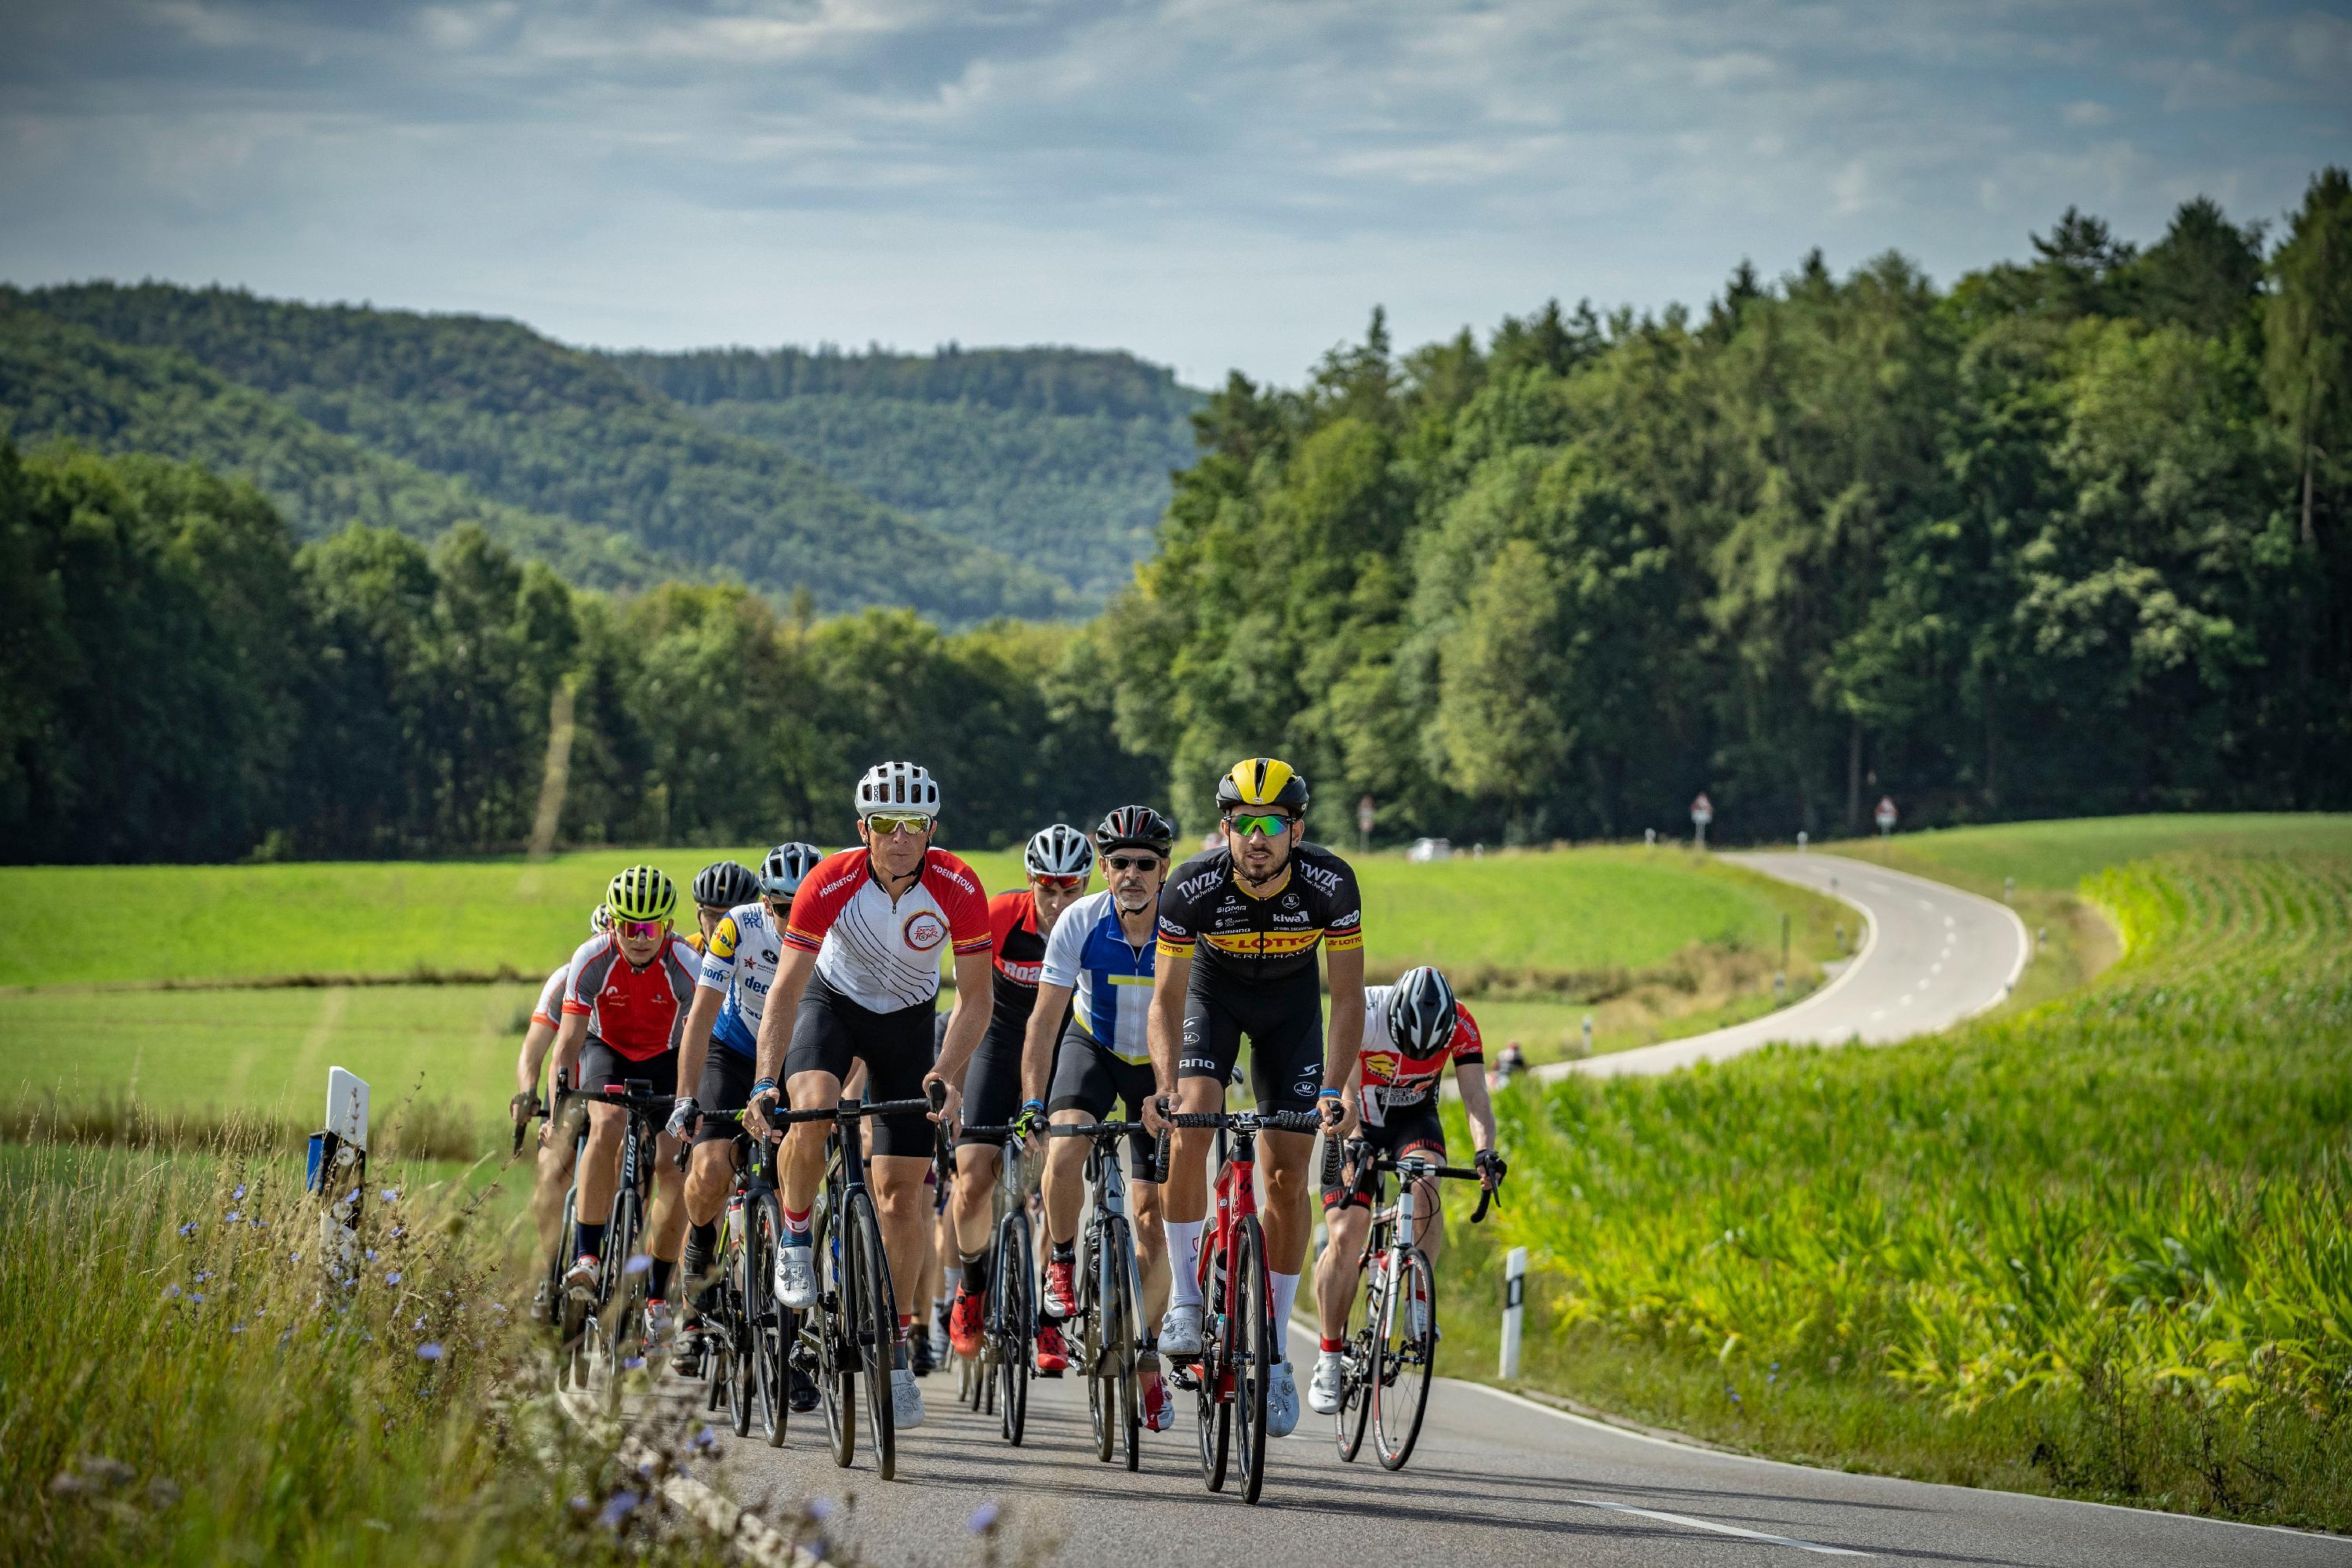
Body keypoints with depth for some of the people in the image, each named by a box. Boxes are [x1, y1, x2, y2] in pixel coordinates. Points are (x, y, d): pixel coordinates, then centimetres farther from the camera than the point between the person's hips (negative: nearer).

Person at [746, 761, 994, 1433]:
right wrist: (765, 1082, -39)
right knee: (812, 1108, -34)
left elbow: (974, 996, -18)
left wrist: (949, 1072, -34)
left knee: (901, 1188, -3)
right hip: (833, 1001, -1)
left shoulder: (959, 889, -25)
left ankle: (894, 1347, 10)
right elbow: (786, 989, -28)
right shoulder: (830, 884, -29)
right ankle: (795, 1241, -8)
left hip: (907, 1019, 1)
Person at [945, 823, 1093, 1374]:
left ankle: (1047, 1315, 0)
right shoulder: (1000, 915, -22)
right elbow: (972, 1005, -20)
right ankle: (972, 1281, 16)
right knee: (973, 1182, -13)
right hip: (1002, 1044, 0)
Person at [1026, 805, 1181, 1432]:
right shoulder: (1080, 923, -23)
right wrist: (1032, 1105, -26)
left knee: (1152, 1218, -3)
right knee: (1064, 1151, -30)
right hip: (1093, 1047, 0)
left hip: (1160, 1064, 0)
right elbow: (1045, 1020, -19)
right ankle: (1062, 1264, -3)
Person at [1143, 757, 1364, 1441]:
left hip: (1290, 1002, 0)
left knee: (1287, 1177, -5)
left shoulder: (1330, 884, -30)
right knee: (1193, 1122, -27)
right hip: (1213, 992, 0)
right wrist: (1165, 1087, -38)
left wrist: (1332, 1090, -34)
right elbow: (1167, 999, -24)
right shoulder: (1192, 887, -31)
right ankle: (1185, 1299, -13)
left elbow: (1347, 997, -23)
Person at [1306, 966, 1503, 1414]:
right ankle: (1330, 1357, 0)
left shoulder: (1461, 1027, -24)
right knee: (1344, 1235, -15)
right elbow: (1345, 1086, -41)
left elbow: (1475, 1096, -29)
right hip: (1357, 1123, -1)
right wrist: (1354, 1144, -58)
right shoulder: (1363, 1013, -32)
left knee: (1426, 1185, -32)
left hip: (1412, 1118, 1)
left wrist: (1486, 1152, -47)